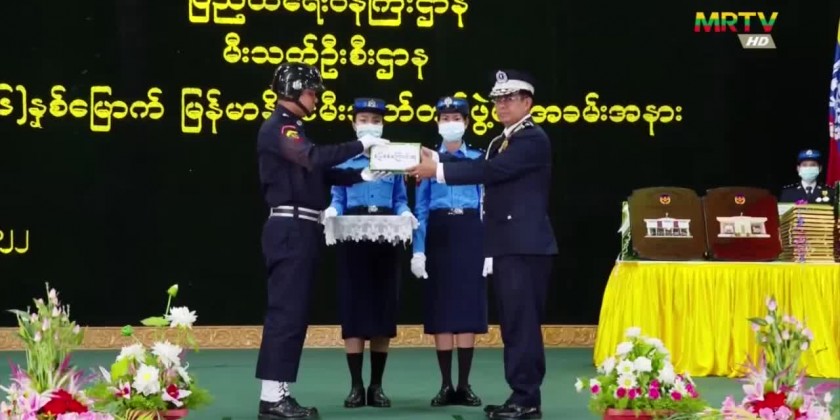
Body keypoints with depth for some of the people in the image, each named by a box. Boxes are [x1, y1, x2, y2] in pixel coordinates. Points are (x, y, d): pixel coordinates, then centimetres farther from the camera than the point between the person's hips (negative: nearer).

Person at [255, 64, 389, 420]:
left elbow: (319, 173, 19)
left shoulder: (291, 129, 21)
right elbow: (315, 158, -27)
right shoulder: (278, 128, -11)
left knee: (293, 313, 10)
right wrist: (362, 144, -21)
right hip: (290, 230, -10)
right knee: (286, 311, -10)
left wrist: (362, 176, 8)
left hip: (300, 231, 10)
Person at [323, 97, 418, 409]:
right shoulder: (343, 159, 8)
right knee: (353, 307, -4)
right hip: (353, 237, -1)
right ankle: (356, 385, 2)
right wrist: (332, 212, -16)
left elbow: (400, 200, 9)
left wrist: (405, 214, -13)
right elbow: (338, 200, 6)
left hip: (386, 237, 1)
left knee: (384, 307, 2)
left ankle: (377, 385, 9)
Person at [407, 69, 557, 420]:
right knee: (514, 324, 10)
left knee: (524, 323, -9)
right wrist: (436, 159, -3)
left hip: (526, 245, -9)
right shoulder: (500, 142, 21)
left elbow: (492, 170, -19)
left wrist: (438, 170, -20)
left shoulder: (534, 138, -9)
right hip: (505, 246, 9)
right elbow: (485, 170, 8)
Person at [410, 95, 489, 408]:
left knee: (469, 306, -1)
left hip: (470, 235, 0)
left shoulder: (478, 160, 7)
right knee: (441, 309, 0)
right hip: (438, 235, 0)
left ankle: (464, 384, 5)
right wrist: (418, 250, -4)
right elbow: (420, 209, 4)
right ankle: (446, 384, 5)